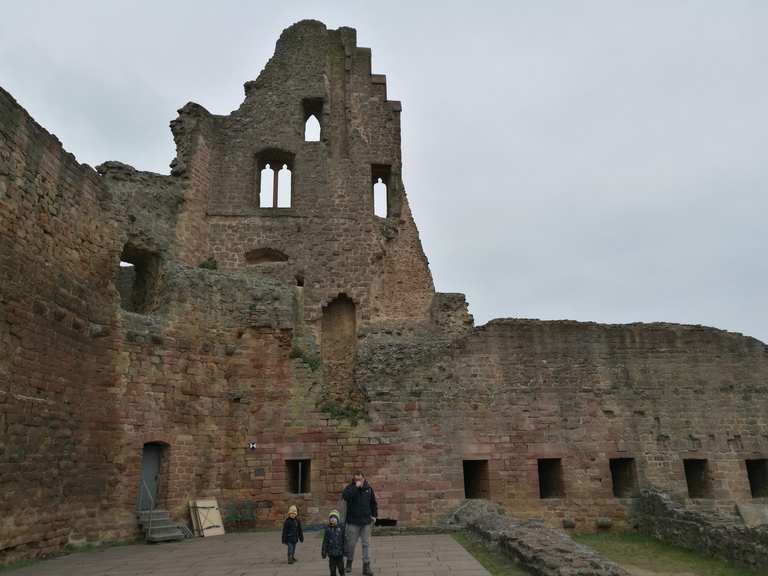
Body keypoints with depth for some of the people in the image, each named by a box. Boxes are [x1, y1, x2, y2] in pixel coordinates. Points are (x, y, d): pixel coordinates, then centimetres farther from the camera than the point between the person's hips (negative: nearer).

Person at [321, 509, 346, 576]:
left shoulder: (341, 527, -6)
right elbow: (325, 541, 3)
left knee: (340, 565, 9)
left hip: (339, 551, -1)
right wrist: (324, 551, 4)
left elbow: (345, 539, -1)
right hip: (331, 552, 1)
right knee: (332, 566, 7)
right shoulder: (328, 528, -2)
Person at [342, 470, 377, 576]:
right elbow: (345, 496, -30)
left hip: (366, 521, 3)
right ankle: (349, 562, 30)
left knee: (366, 544, 4)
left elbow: (373, 503, 14)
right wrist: (356, 487, -28)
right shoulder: (350, 487, -7)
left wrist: (374, 515, 10)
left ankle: (366, 566, 11)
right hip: (353, 521, -2)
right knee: (351, 543, 6)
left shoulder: (368, 488, 3)